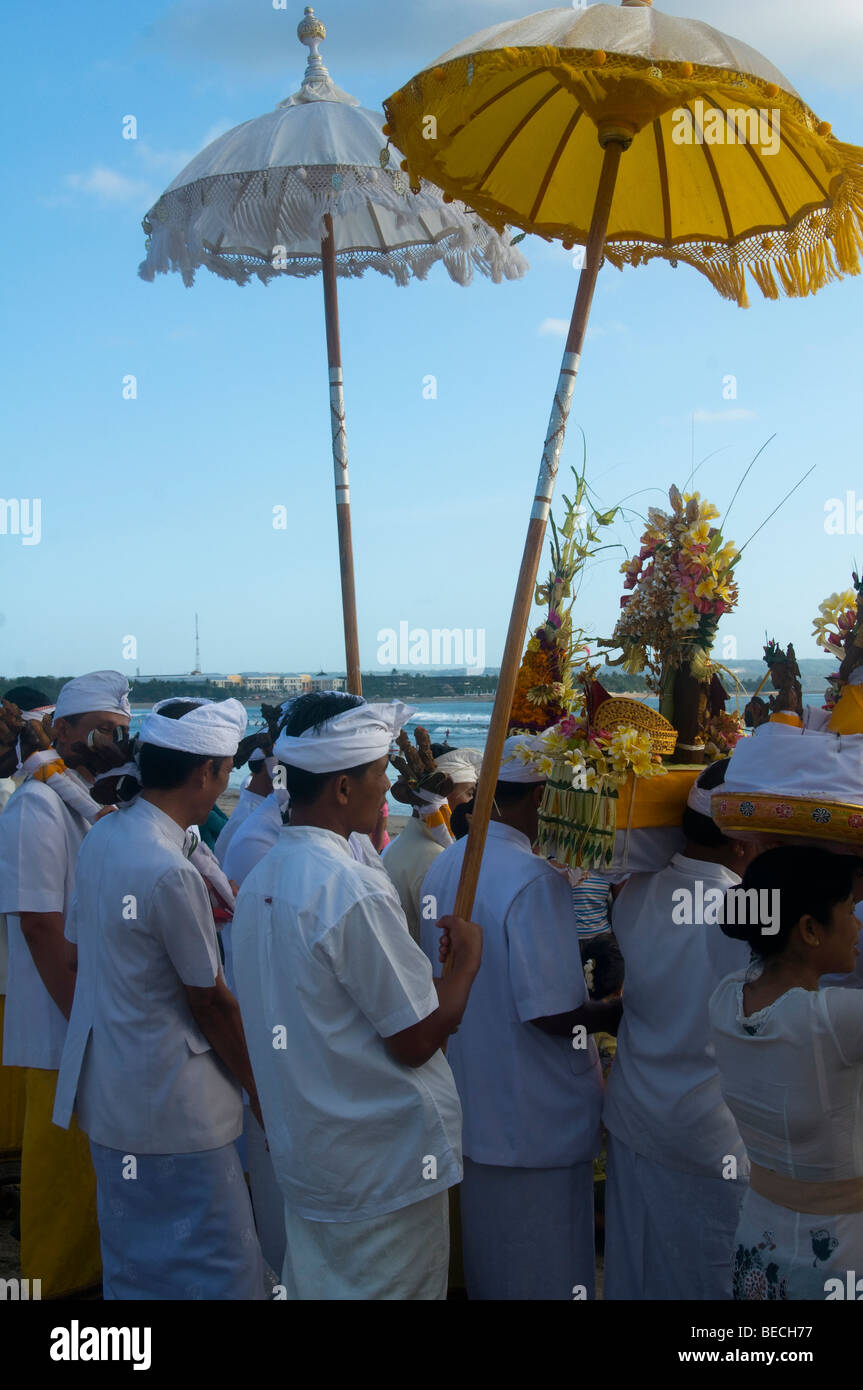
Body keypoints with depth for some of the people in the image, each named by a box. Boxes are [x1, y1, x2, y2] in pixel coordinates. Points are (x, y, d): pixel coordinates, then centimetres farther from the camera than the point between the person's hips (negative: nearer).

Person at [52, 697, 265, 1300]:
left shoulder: (103, 837, 1)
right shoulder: (172, 872, -25)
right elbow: (212, 1003, -16)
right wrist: (262, 1089, -2)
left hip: (106, 1088, 9)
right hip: (172, 1111, -9)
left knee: (134, 1262, 23)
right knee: (218, 1271, 4)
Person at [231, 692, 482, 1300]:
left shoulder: (261, 879, 3)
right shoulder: (355, 890, -25)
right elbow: (416, 1040, -20)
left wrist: (427, 980, 13)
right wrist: (468, 958, -6)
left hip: (302, 1154, 8)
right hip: (385, 1168, -8)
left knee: (315, 1283, 20)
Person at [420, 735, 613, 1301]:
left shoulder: (443, 867, 2)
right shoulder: (536, 879, -25)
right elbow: (552, 1013, -27)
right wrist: (615, 1015, -6)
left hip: (474, 1104, 8)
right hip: (539, 1119, -8)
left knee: (488, 1260, 24)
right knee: (548, 1272, 10)